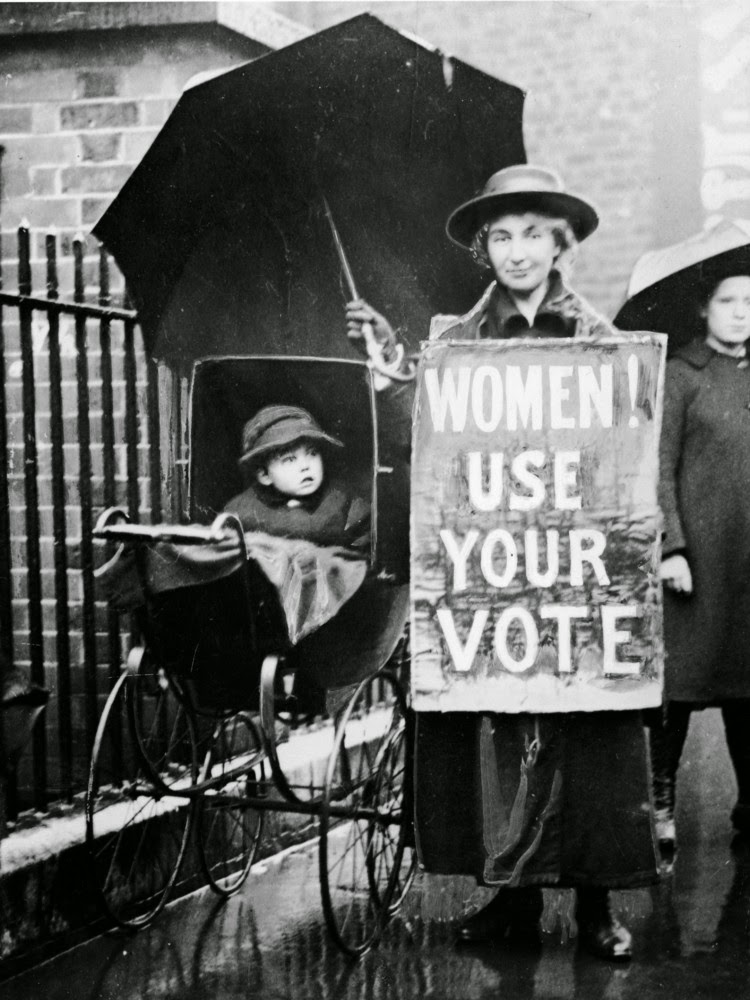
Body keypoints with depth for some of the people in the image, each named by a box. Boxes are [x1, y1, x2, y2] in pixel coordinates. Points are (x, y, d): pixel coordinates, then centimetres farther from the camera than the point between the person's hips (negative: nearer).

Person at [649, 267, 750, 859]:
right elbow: (660, 471, -6)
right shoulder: (680, 377, -1)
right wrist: (672, 548, -13)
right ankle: (661, 806, 8)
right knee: (681, 676, -1)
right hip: (698, 553, -4)